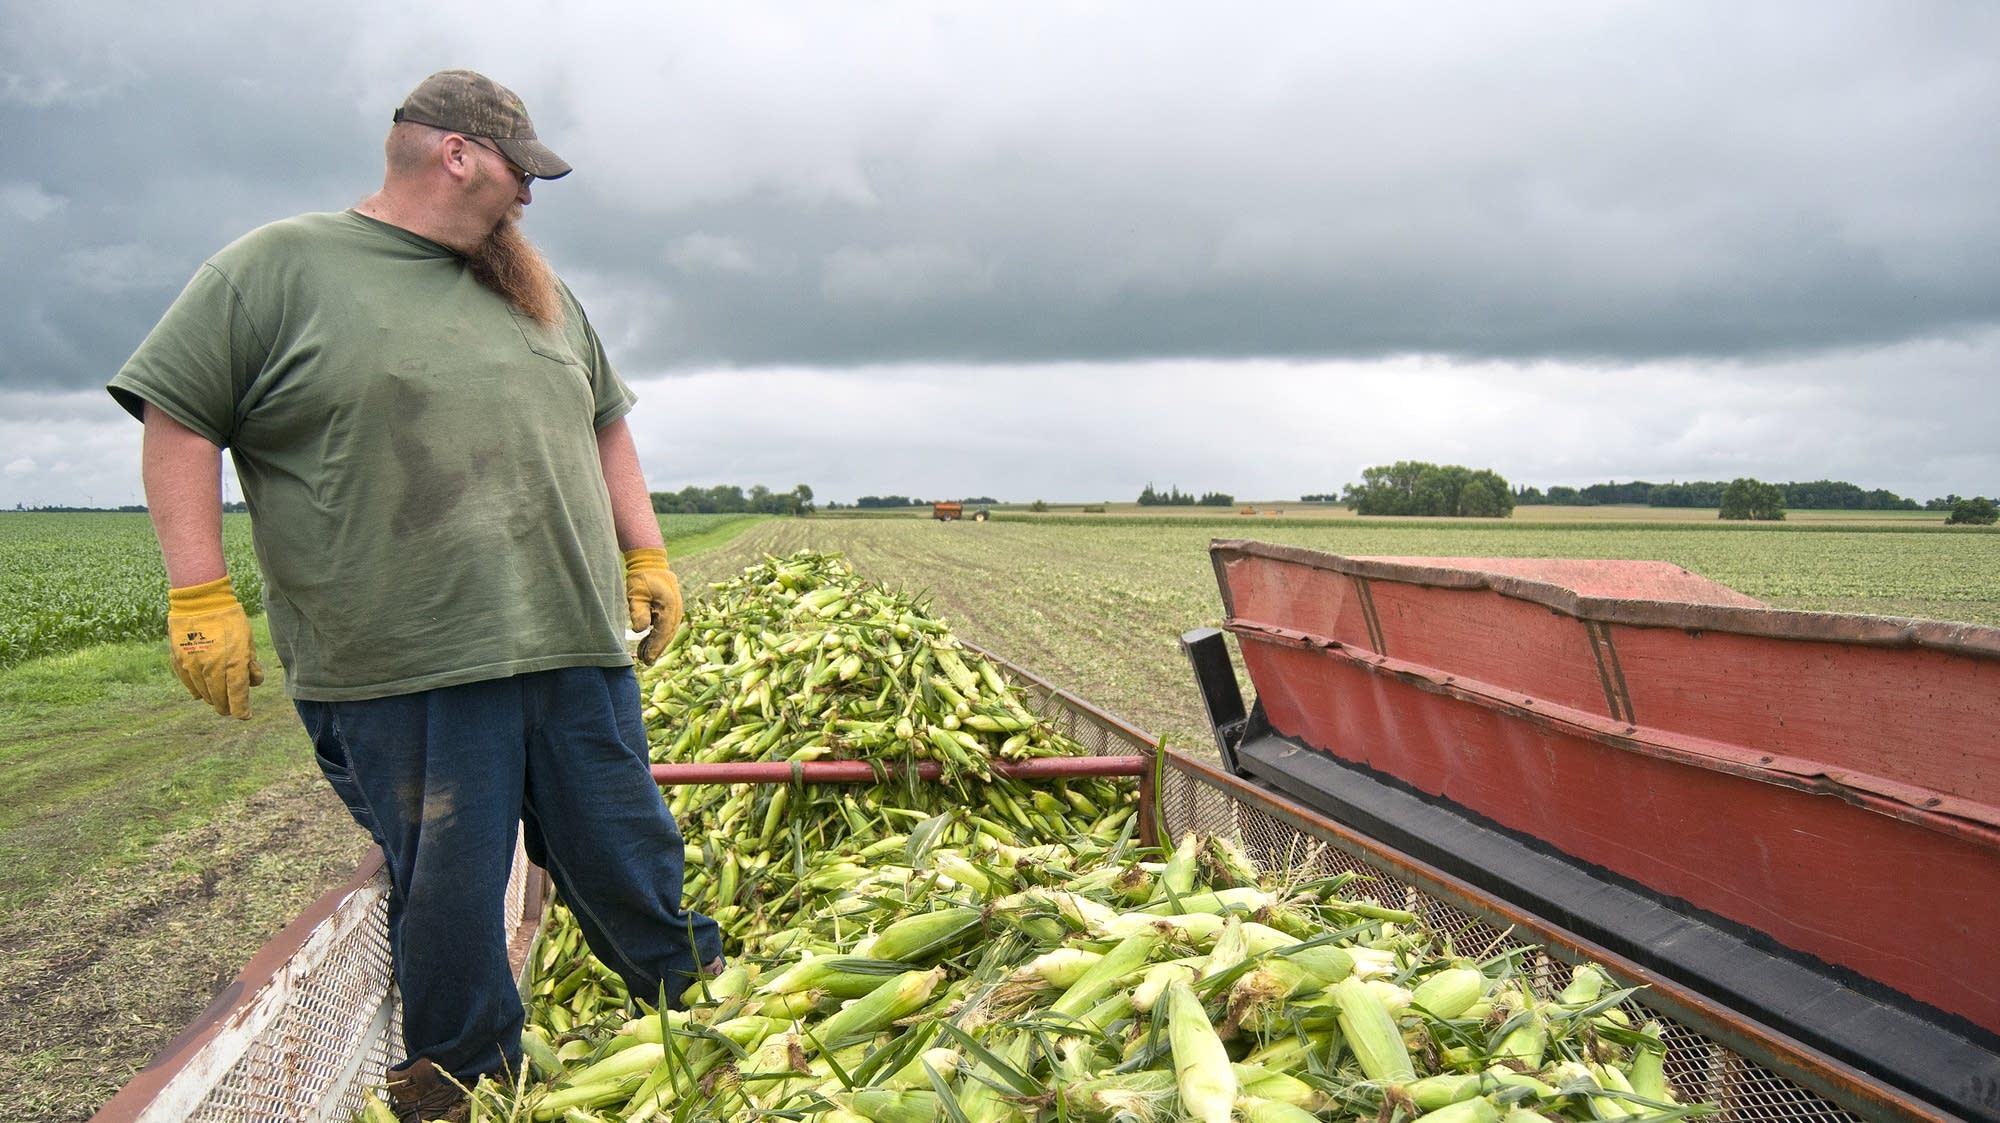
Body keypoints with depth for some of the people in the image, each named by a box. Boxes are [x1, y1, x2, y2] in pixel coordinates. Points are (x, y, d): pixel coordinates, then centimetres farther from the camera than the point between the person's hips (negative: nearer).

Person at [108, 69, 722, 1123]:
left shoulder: (538, 292, 19)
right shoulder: (277, 267, 2)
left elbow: (605, 425, 25)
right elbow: (176, 416, 0)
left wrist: (646, 558, 18)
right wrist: (199, 594, -7)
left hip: (577, 650, 5)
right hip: (401, 677, -4)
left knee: (628, 860, 11)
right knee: (446, 893, 5)